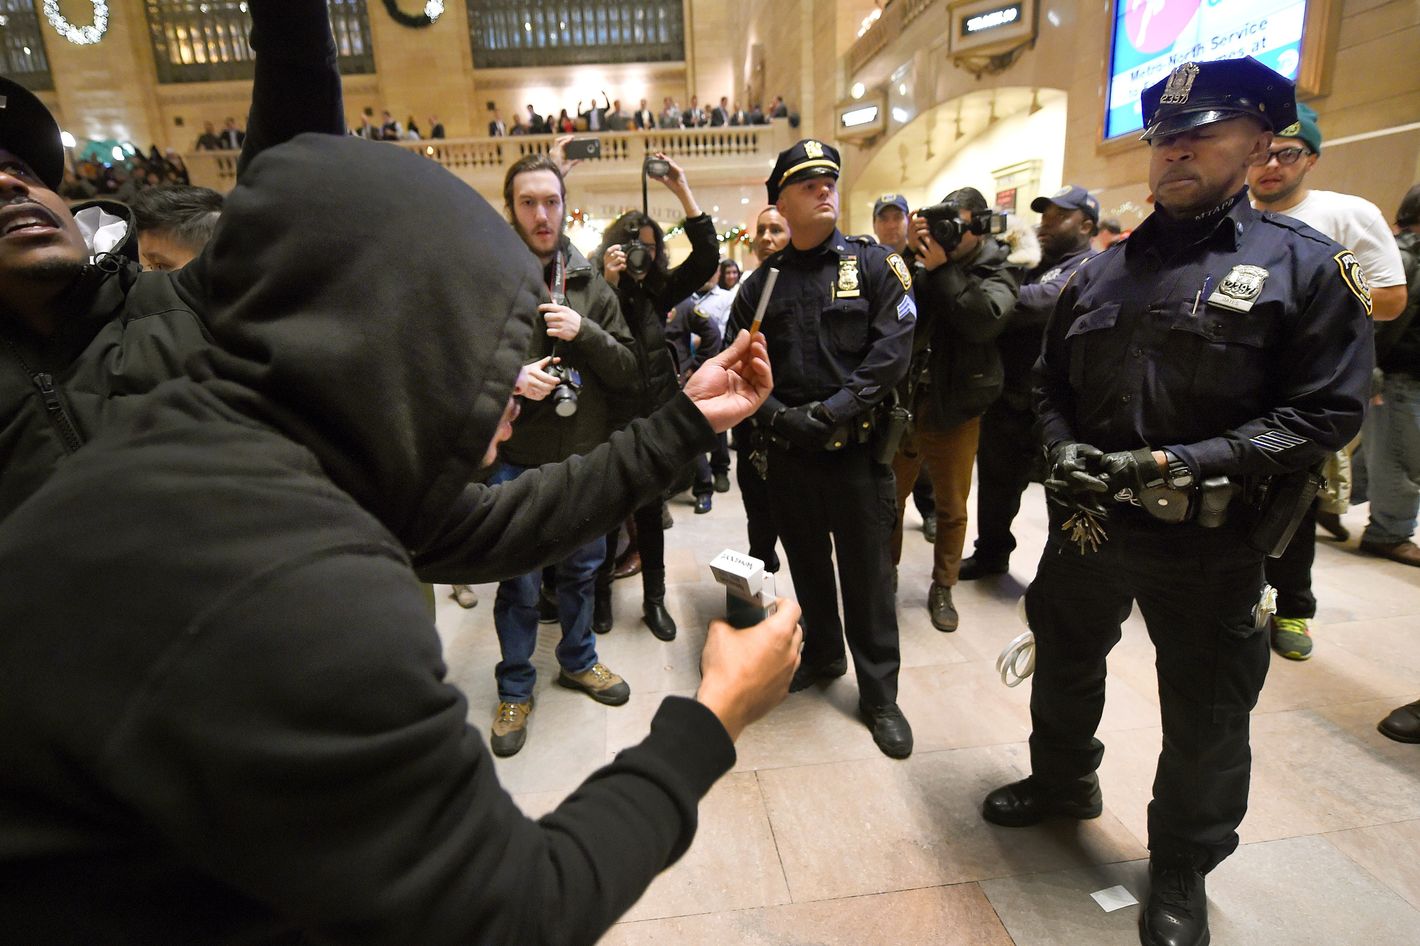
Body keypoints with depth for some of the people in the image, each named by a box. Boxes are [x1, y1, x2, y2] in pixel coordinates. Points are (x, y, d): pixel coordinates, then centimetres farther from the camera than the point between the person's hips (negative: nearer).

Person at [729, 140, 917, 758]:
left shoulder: (874, 265, -2)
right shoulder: (761, 282, 6)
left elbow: (891, 351, -10)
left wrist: (832, 411, -18)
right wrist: (776, 416, -13)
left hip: (856, 447, -3)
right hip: (786, 451, 3)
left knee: (866, 570, 5)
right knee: (806, 560, 17)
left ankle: (879, 695, 21)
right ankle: (823, 652, 40)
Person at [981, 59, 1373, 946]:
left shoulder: (1308, 264, -6)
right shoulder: (1101, 272, 7)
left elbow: (1325, 410, -12)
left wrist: (1180, 466, -23)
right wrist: (1066, 451, -9)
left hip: (1209, 542, -4)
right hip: (1086, 520, 4)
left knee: (1205, 720, 13)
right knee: (1064, 662, 21)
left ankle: (1183, 869, 38)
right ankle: (1063, 780, 49)